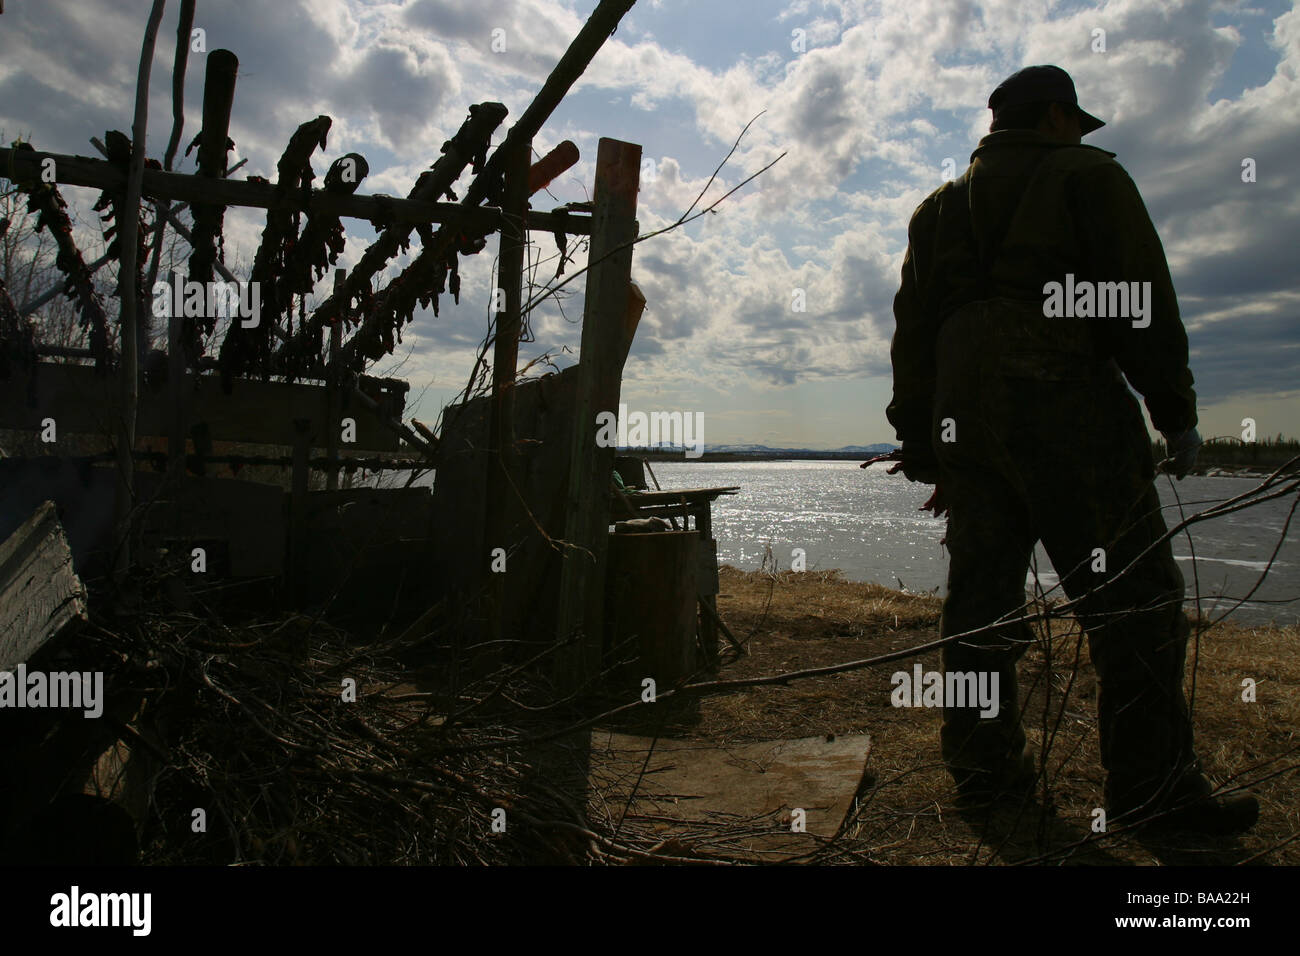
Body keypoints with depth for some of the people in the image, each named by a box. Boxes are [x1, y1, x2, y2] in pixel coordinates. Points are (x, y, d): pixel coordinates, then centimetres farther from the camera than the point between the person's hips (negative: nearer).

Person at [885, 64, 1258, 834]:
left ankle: (985, 763, 11)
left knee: (981, 591, 7)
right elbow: (1143, 300, -1)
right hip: (1064, 402, -6)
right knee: (1133, 593, -3)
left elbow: (914, 330, 18)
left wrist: (922, 448, 19)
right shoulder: (1088, 175, 9)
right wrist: (1176, 410, 3)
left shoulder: (942, 206, 23)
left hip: (962, 414, 6)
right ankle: (1154, 784, -3)